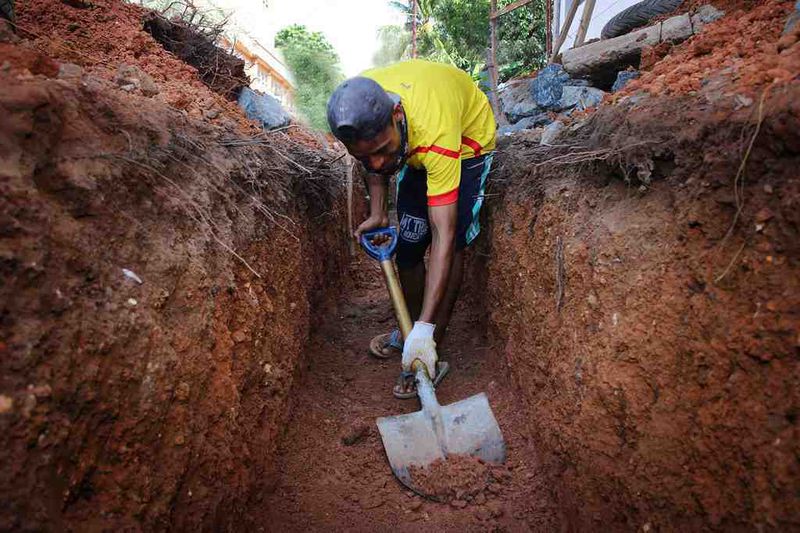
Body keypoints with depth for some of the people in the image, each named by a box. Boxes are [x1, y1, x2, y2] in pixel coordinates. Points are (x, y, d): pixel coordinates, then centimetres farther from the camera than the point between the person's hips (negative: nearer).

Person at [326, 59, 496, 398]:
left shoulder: (436, 135, -46)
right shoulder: (358, 107, -30)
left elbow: (443, 237, -46)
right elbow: (373, 163, -5)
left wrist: (425, 329, -47)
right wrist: (377, 214, -14)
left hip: (469, 139, -5)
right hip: (413, 147, 5)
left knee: (451, 244, -15)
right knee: (408, 245, 3)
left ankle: (430, 353, -5)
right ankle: (410, 329, 24)